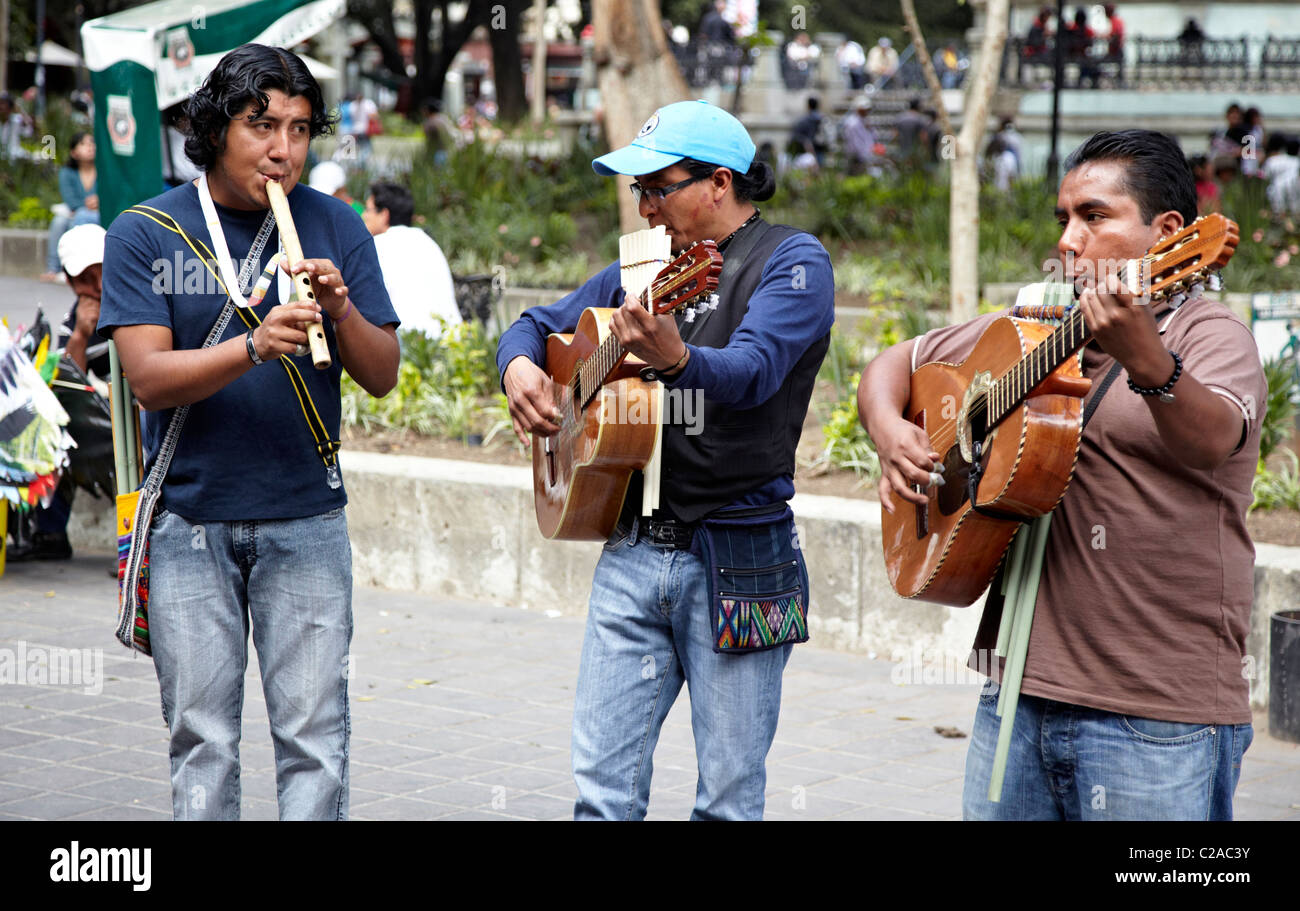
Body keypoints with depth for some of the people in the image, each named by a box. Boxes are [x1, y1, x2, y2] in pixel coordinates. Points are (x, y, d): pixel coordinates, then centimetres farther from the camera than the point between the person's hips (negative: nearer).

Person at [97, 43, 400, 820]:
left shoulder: (335, 228, 5)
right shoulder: (145, 233, 0)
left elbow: (383, 375, 3)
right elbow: (148, 376, -11)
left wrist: (341, 311, -17)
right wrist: (254, 348, -26)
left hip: (305, 520, 1)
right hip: (189, 518, -1)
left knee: (314, 736, -2)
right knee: (202, 739, 4)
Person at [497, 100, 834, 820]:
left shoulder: (790, 262, -4)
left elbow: (753, 371, -22)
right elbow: (538, 324, 26)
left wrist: (675, 359, -43)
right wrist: (520, 367, 2)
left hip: (736, 555, -5)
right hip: (632, 550, 6)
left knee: (728, 799, 2)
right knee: (602, 787, 3)